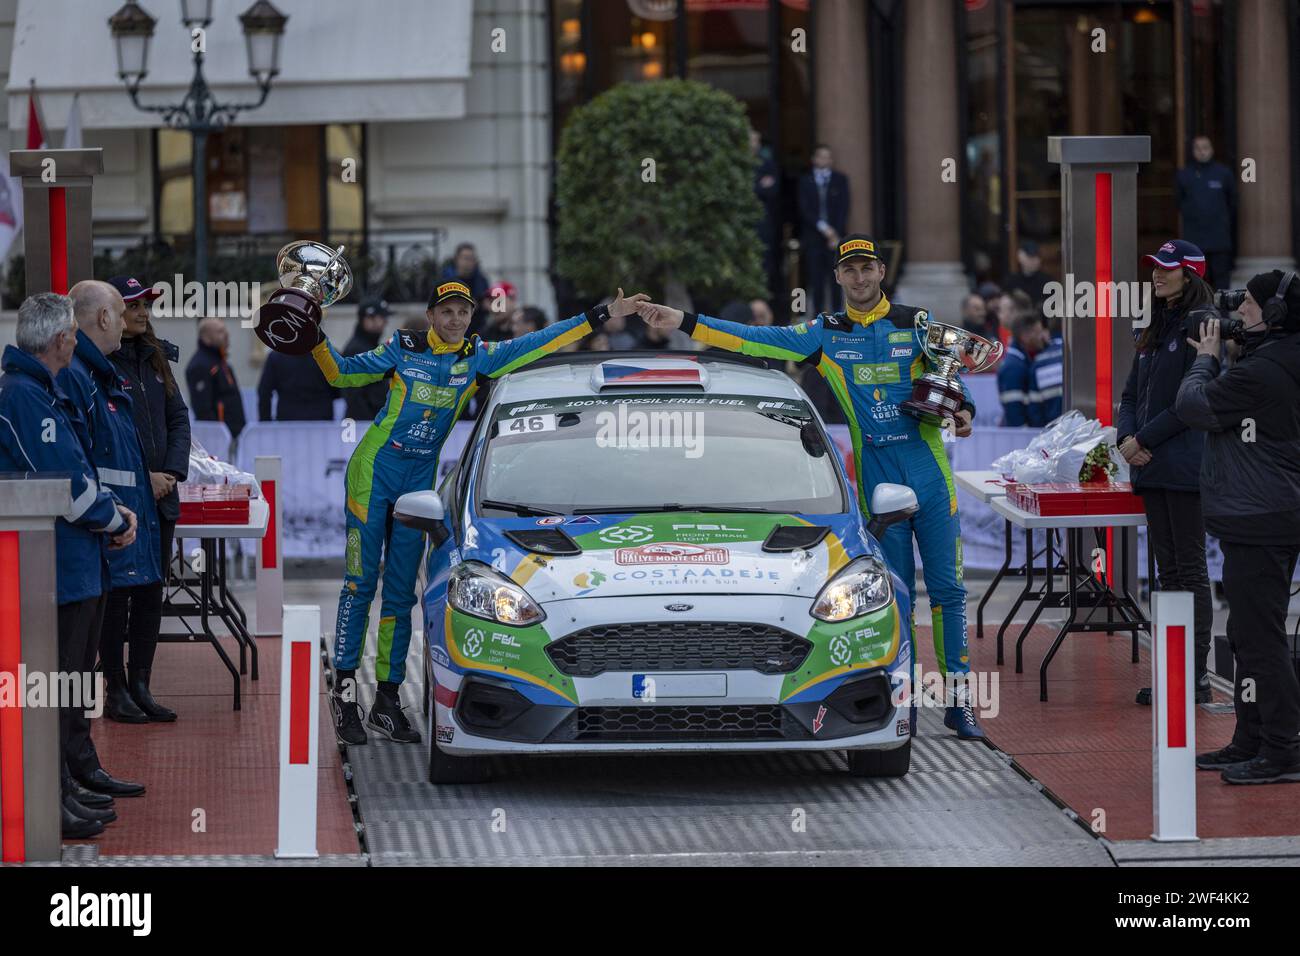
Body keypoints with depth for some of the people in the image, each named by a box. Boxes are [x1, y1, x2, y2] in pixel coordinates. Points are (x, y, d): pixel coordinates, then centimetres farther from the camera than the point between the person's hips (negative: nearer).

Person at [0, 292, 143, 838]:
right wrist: (114, 521, -8)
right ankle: (51, 800, -5)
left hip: (80, 562, 11)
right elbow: (67, 484, -23)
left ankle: (81, 773, 33)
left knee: (75, 672, 21)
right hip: (56, 564, -11)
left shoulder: (47, 392, 15)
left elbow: (79, 468, 21)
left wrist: (113, 510, 6)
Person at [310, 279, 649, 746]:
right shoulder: (404, 349, -4)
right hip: (373, 472, -3)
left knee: (400, 592, 6)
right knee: (360, 582, -6)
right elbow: (341, 372, 1)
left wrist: (600, 316, 2)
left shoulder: (478, 358, 3)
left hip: (419, 481, 3)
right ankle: (344, 688, -5)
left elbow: (538, 343, 4)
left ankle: (387, 699, 10)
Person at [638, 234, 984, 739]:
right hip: (878, 484, 1)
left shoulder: (916, 323, 4)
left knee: (947, 591, 0)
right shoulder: (826, 334, 7)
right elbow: (757, 340, 3)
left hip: (932, 480, -1)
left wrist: (962, 409, -17)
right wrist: (685, 322, -4)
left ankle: (960, 700, 4)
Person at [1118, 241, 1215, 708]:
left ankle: (1197, 675, -4)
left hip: (1186, 466, -8)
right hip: (1151, 467, 8)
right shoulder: (1154, 331, 17)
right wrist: (1126, 436, 0)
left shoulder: (1202, 325, -9)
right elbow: (1132, 395, 20)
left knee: (1190, 568, -6)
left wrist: (1145, 439, -13)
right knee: (1168, 570, 10)